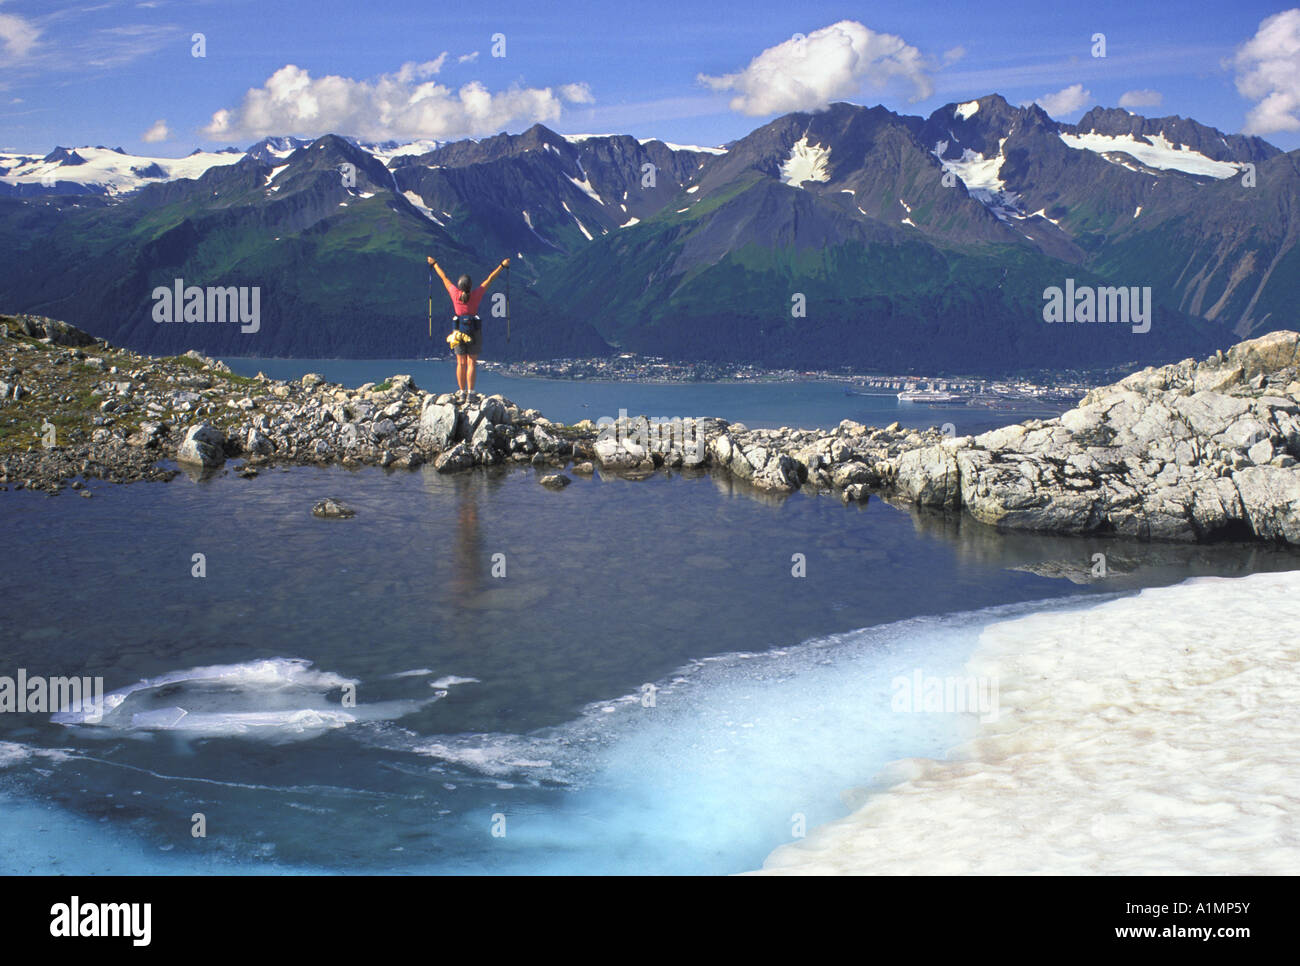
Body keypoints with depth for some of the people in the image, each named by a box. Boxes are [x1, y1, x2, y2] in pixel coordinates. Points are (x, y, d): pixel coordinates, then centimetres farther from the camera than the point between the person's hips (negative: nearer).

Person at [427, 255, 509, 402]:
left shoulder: (455, 294, -6)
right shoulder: (476, 295, -8)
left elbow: (444, 278, 7)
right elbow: (489, 279, -1)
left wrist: (434, 264, 19)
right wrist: (502, 265, 5)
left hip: (459, 330, 1)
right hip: (474, 331, -1)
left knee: (461, 363, 7)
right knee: (471, 363, -1)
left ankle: (461, 391, 9)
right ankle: (470, 393, -5)